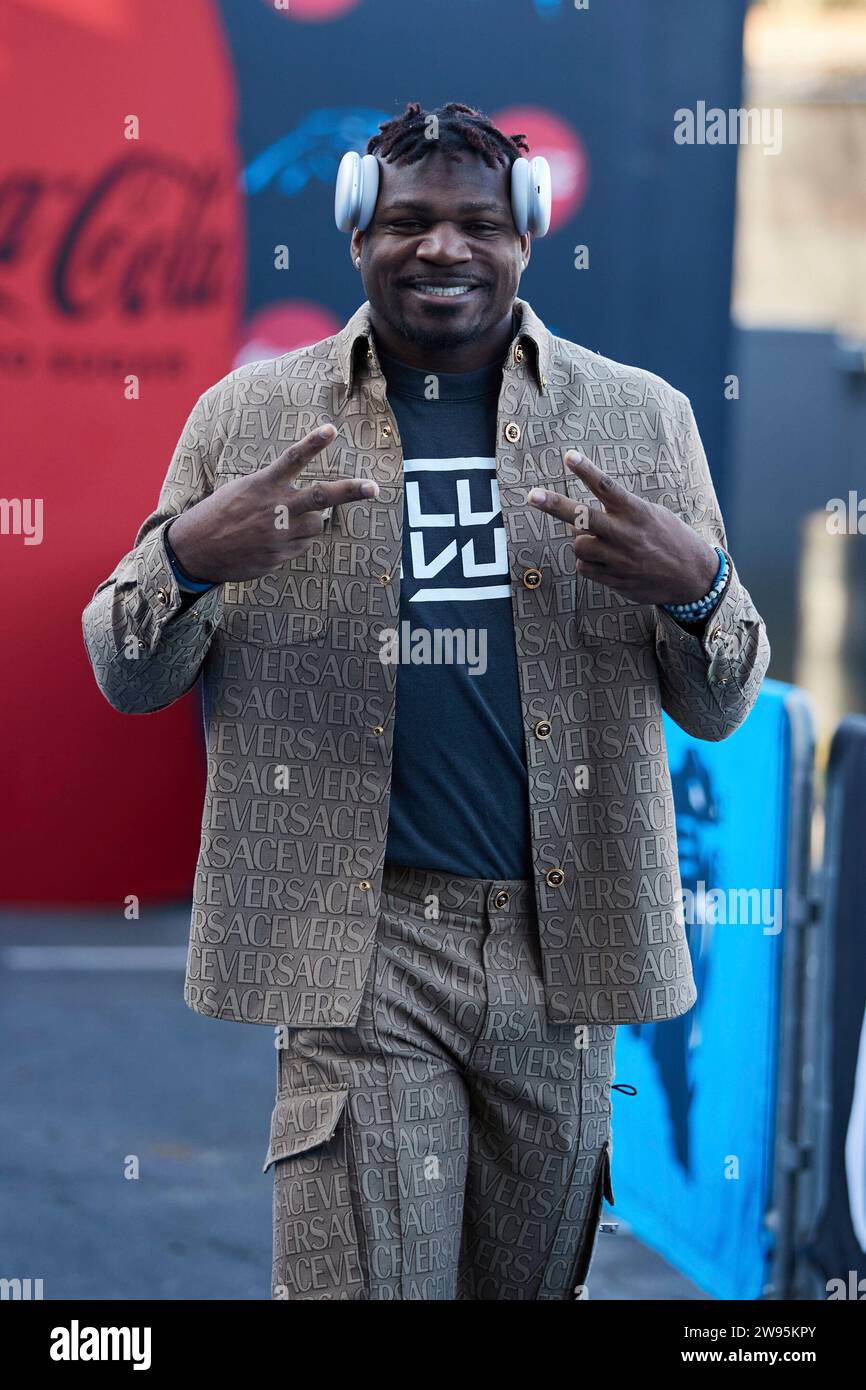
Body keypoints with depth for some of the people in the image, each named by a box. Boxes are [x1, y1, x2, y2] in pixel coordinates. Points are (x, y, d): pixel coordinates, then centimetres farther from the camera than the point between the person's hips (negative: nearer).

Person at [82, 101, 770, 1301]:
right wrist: (188, 556, -14)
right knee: (363, 1282, -7)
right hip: (356, 944, -2)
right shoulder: (248, 418, 5)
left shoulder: (641, 419, 8)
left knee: (533, 1284, 13)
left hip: (560, 943, 2)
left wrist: (695, 586, -13)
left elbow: (720, 709, 10)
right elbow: (128, 681, 8)